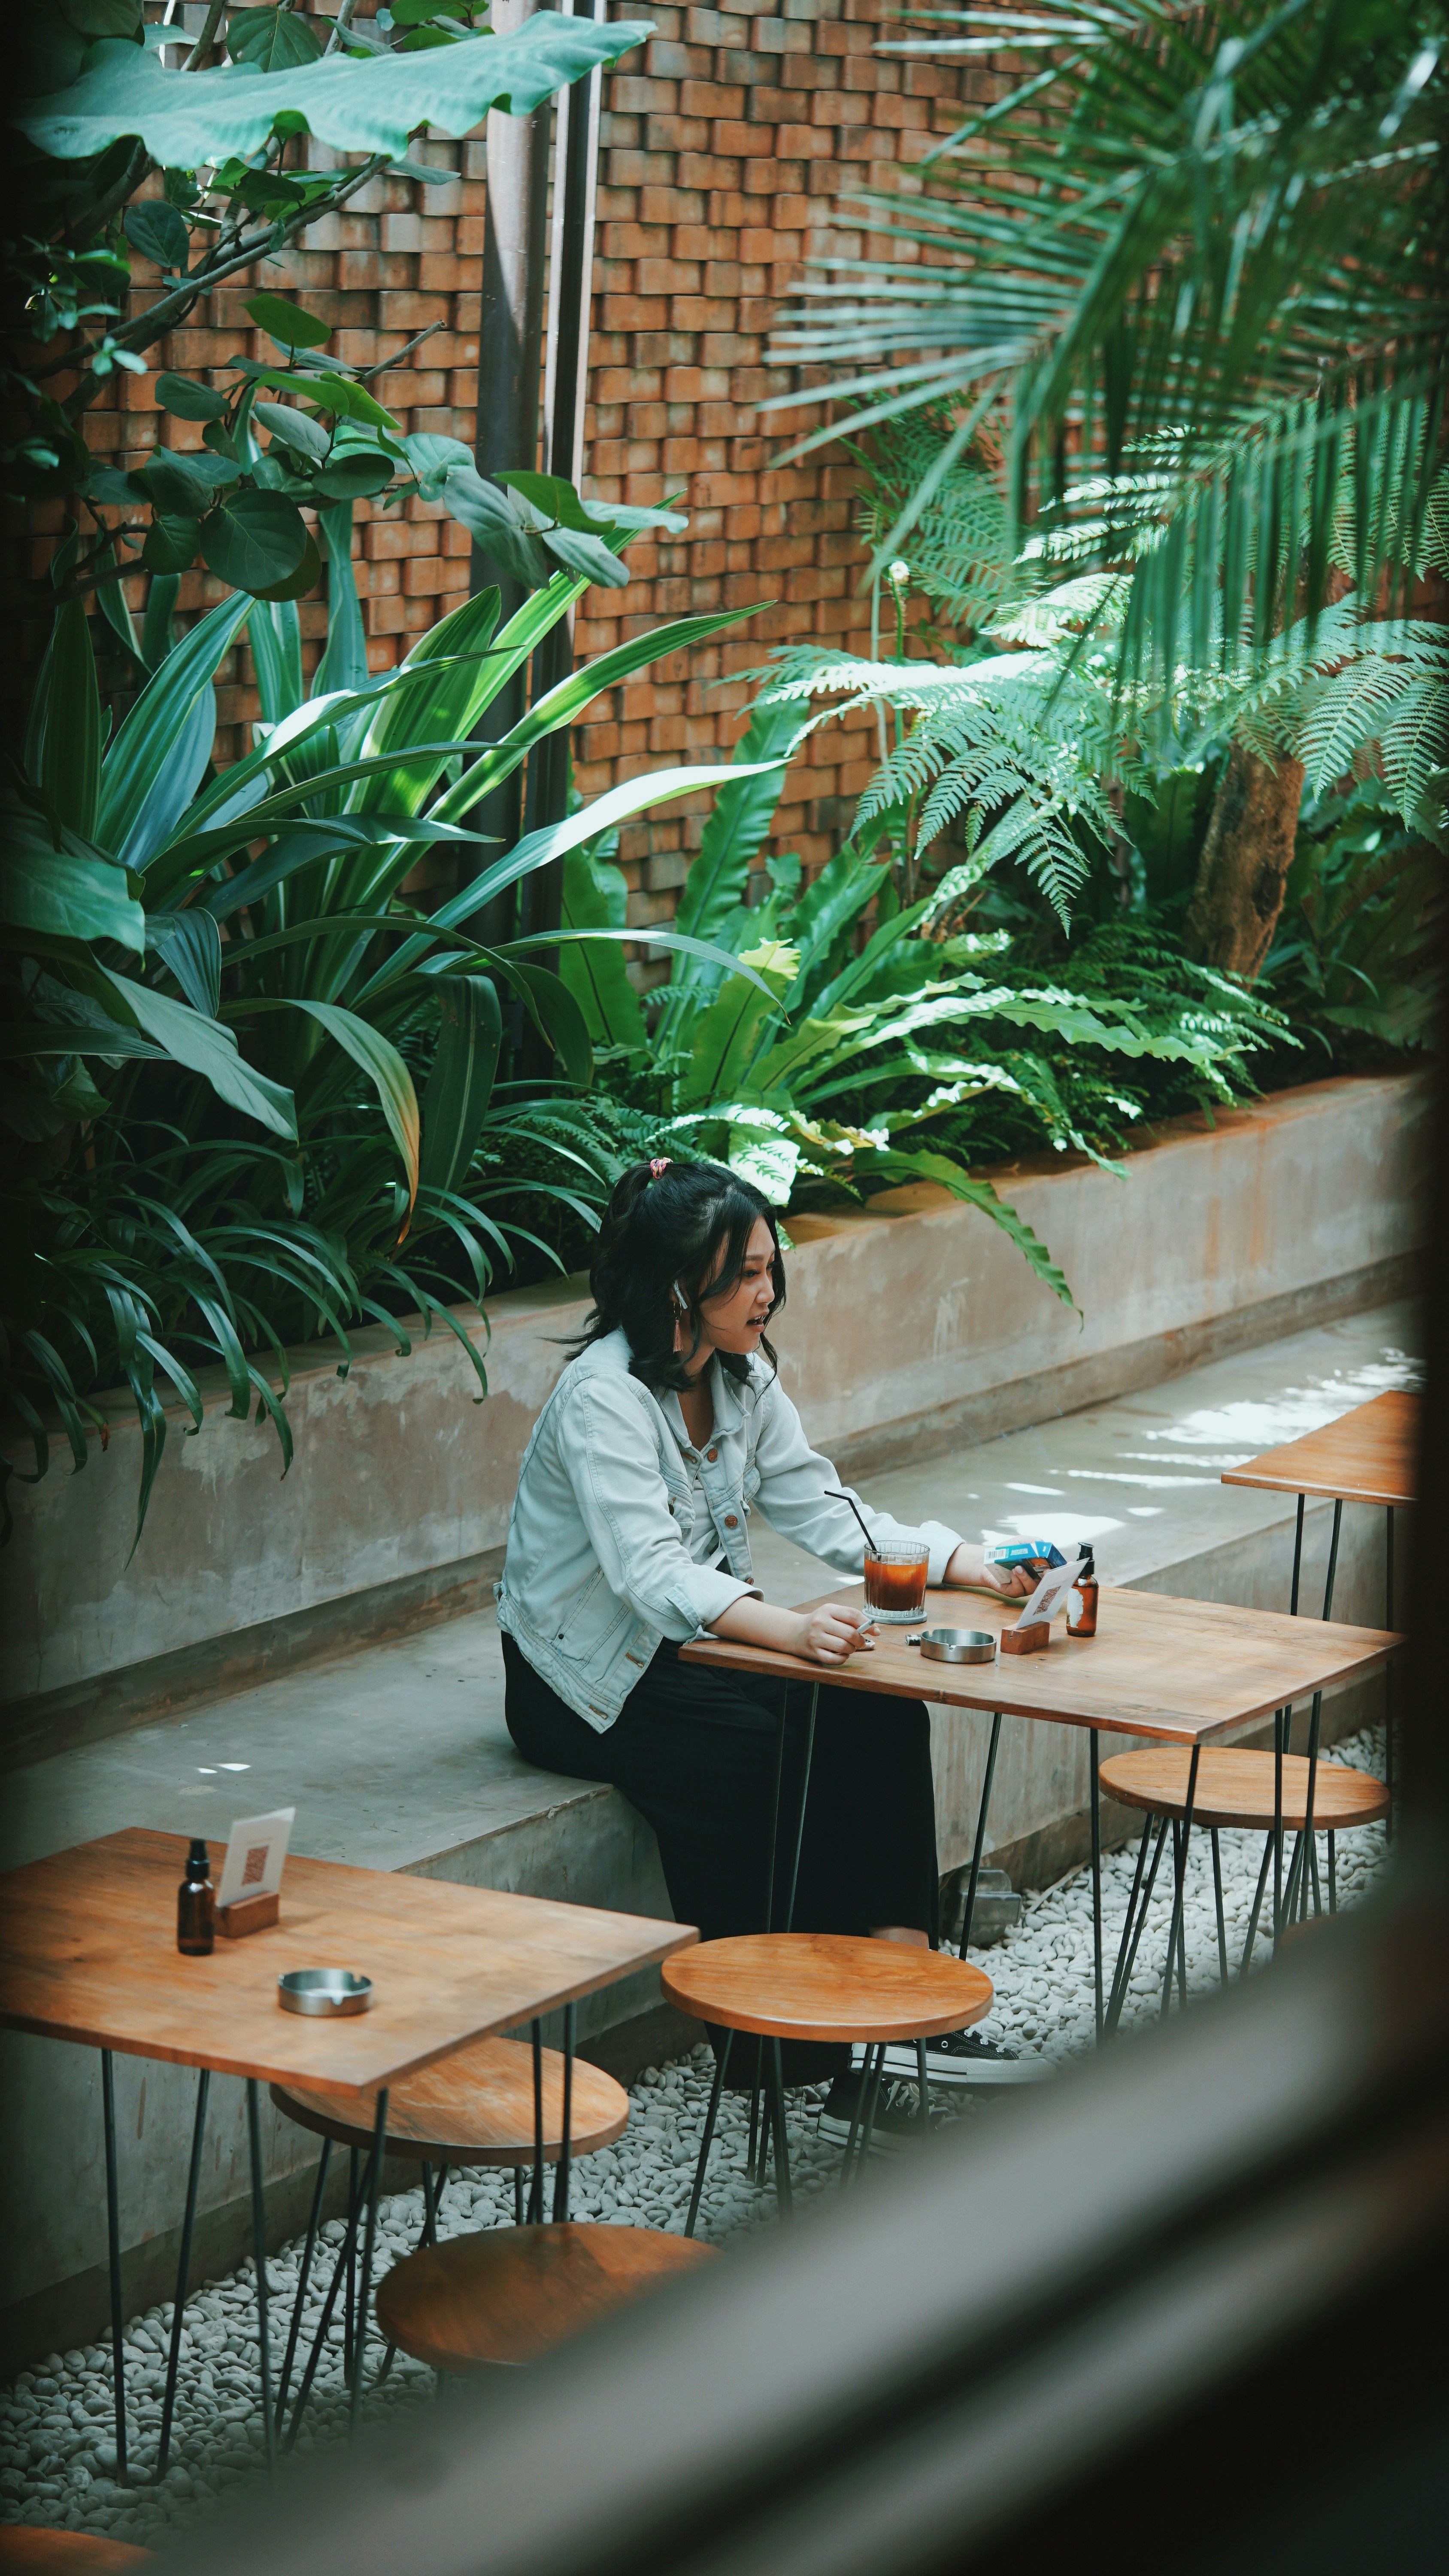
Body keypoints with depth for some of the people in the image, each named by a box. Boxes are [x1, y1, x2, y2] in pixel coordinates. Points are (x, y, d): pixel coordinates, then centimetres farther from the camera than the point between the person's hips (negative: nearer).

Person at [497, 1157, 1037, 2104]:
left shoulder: (743, 1377, 2)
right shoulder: (603, 1397, -24)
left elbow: (821, 1509, 5)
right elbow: (649, 1571, -36)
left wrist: (970, 1564, -9)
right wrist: (788, 1628, -52)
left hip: (691, 1647, 8)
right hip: (588, 1684, -8)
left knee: (885, 1716, -15)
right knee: (789, 1757, -27)